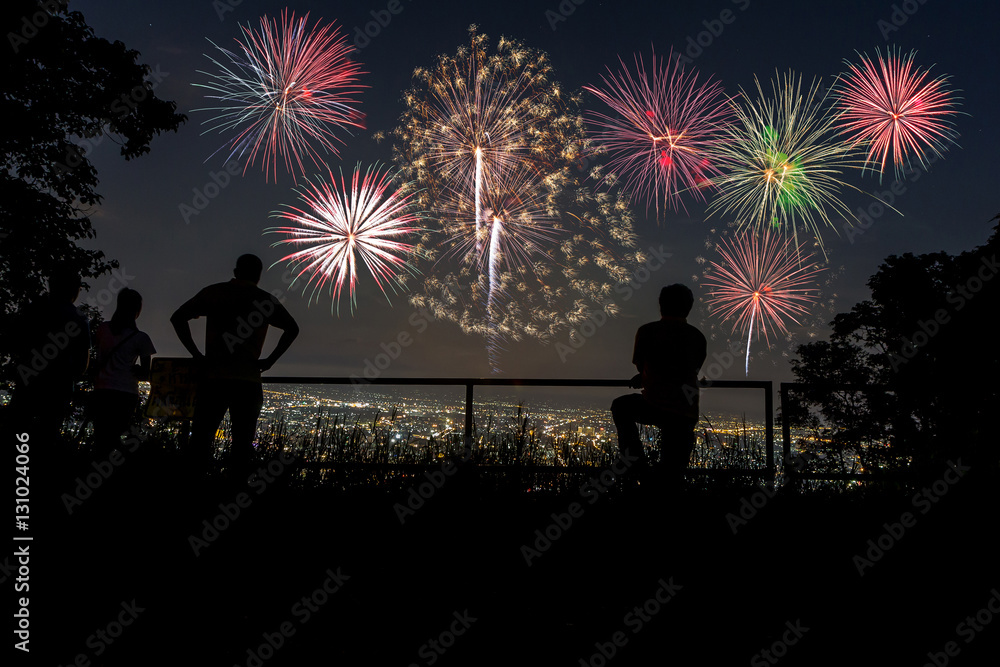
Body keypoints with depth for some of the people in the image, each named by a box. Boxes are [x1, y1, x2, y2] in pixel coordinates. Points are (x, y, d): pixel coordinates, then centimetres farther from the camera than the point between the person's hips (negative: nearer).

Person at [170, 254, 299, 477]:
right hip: (249, 381, 0)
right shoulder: (266, 300, 7)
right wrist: (269, 360, 2)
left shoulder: (214, 292, 7)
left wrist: (196, 354, 2)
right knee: (242, 443, 7)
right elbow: (292, 329, 1)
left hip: (213, 376, 0)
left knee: (201, 439, 9)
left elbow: (178, 317, 1)